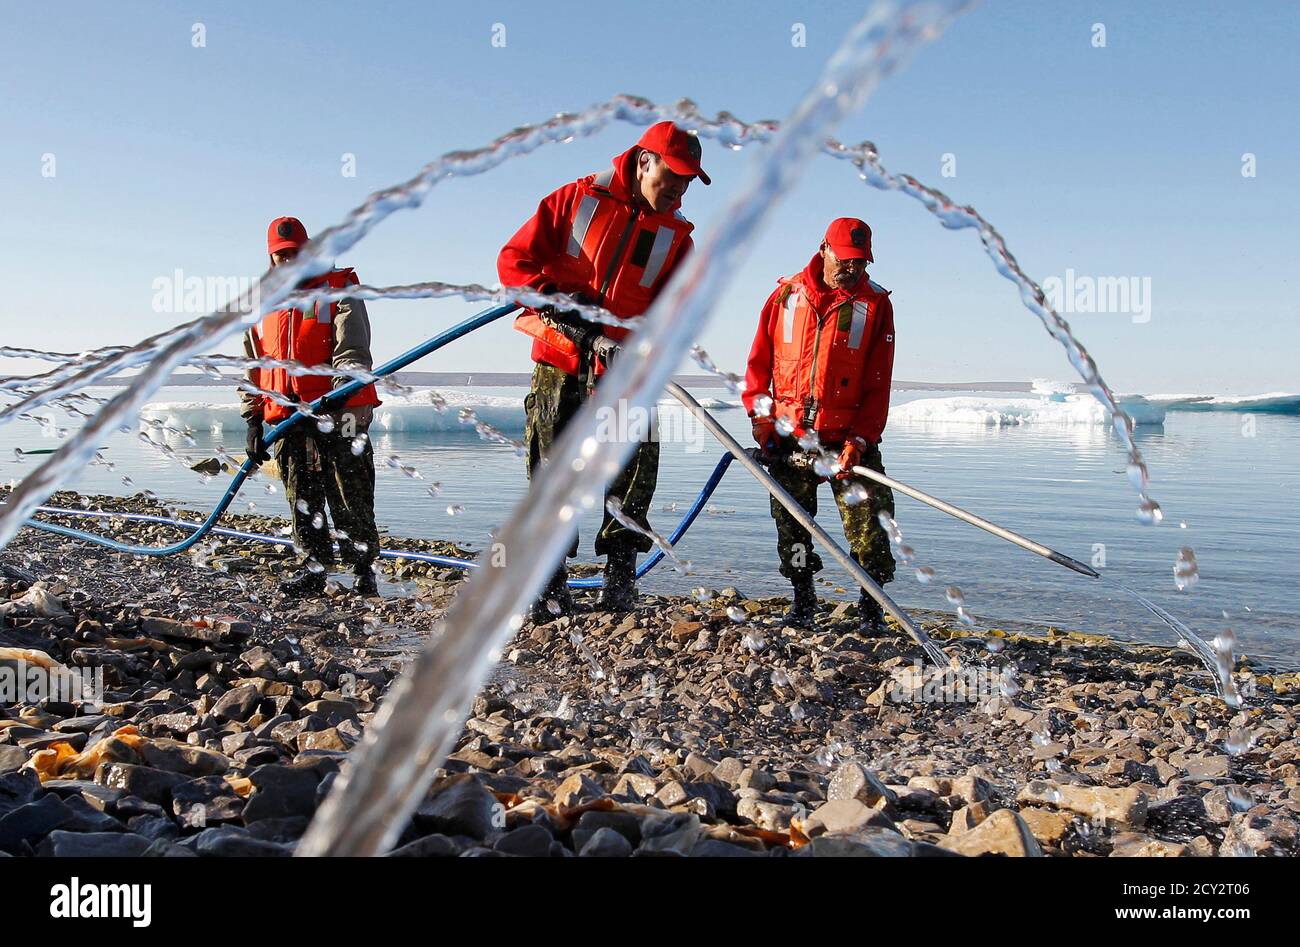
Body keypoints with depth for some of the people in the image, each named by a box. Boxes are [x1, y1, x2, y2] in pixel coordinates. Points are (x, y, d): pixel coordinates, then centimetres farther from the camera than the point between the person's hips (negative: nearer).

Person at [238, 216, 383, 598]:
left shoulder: (338, 288, 4)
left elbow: (353, 348, -9)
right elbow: (252, 369, 21)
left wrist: (340, 391, -25)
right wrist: (253, 421, 13)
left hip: (340, 412, -4)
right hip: (288, 419, 4)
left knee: (350, 495, -3)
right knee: (302, 497, 5)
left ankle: (363, 570, 11)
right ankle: (313, 569, 14)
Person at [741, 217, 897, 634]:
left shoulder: (875, 305, 1)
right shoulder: (786, 295, 5)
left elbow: (878, 384, -3)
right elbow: (759, 361, 10)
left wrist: (859, 440, -12)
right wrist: (759, 414, 0)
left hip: (848, 438, -1)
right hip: (788, 436, 1)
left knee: (869, 520, -4)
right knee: (791, 522, 7)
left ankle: (871, 606, 11)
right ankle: (803, 600, 22)